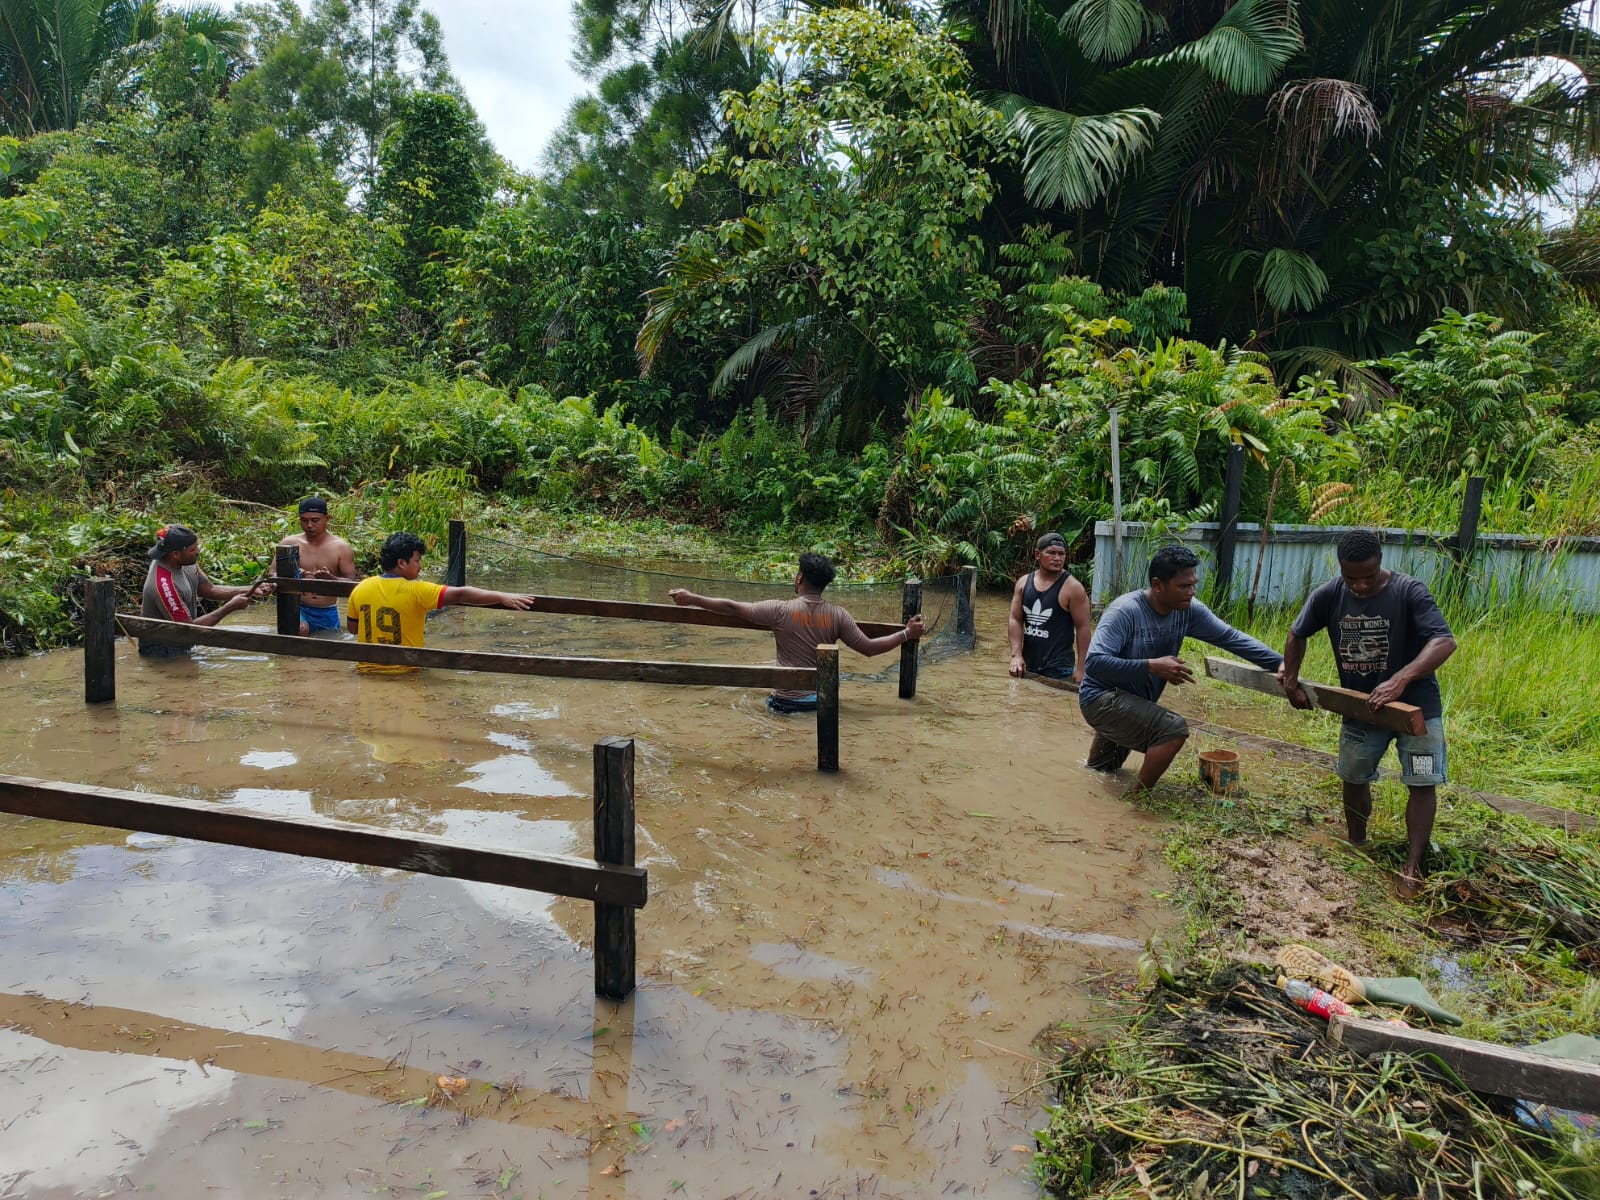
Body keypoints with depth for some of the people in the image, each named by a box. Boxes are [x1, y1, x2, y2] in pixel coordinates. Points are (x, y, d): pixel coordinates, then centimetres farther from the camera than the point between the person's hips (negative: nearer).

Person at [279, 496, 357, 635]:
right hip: (298, 609, -2)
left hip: (328, 614, 2)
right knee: (301, 629, -33)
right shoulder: (289, 544, 2)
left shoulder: (341, 547, 1)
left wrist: (330, 578, -24)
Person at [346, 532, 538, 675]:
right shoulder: (416, 591, -20)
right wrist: (502, 597, -32)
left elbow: (352, 628, 9)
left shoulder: (360, 589, -3)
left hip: (367, 670, 5)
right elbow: (460, 595, -27)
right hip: (402, 672, -4)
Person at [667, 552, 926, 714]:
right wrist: (908, 634, 5)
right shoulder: (837, 614, -7)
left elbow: (732, 607, -8)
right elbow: (869, 648, -6)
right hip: (824, 700, 2)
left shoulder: (780, 610, -12)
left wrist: (691, 599, 3)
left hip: (788, 702, -2)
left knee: (766, 701, 26)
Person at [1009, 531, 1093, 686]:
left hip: (1058, 669, -5)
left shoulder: (1072, 588, -9)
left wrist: (1080, 668, -12)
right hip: (1027, 665, 5)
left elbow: (1084, 628, -9)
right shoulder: (1024, 583, 5)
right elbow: (1015, 620, 4)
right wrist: (1016, 655, -8)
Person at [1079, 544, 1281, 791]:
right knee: (1174, 729, -26)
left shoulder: (1189, 610, -8)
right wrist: (1152, 666, -37)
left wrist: (1279, 664, -11)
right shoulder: (1125, 611, -28)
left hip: (1133, 703, 8)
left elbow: (1231, 637, -2)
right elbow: (1093, 662, -35)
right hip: (1102, 698, -8)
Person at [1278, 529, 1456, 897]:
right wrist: (1291, 682, 1)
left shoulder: (1410, 592, -24)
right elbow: (1297, 634, 4)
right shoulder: (1327, 596, -13)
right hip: (1360, 708, 4)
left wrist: (1401, 679, -47)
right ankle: (1357, 849, 34)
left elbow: (1445, 641, -34)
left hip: (1416, 705, -3)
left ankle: (1412, 866, 6)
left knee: (1422, 783, -4)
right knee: (1353, 778, 14)